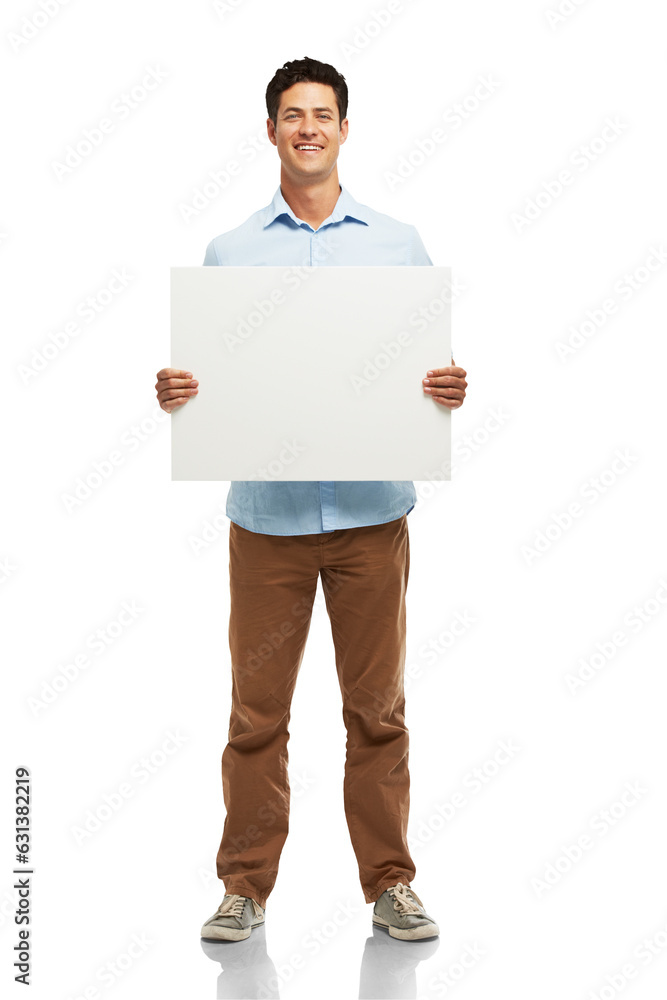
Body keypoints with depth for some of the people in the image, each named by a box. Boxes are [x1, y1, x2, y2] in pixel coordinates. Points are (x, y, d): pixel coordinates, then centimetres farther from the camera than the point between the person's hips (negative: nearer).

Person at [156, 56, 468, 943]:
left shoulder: (398, 242, 10)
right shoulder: (230, 252, 11)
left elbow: (435, 361, 9)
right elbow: (204, 369, 11)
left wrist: (450, 387, -13)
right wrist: (175, 389, -11)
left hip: (372, 510, 0)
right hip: (267, 510, 0)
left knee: (377, 708, 5)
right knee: (257, 711, 3)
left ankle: (391, 884, 18)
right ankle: (246, 887, 16)